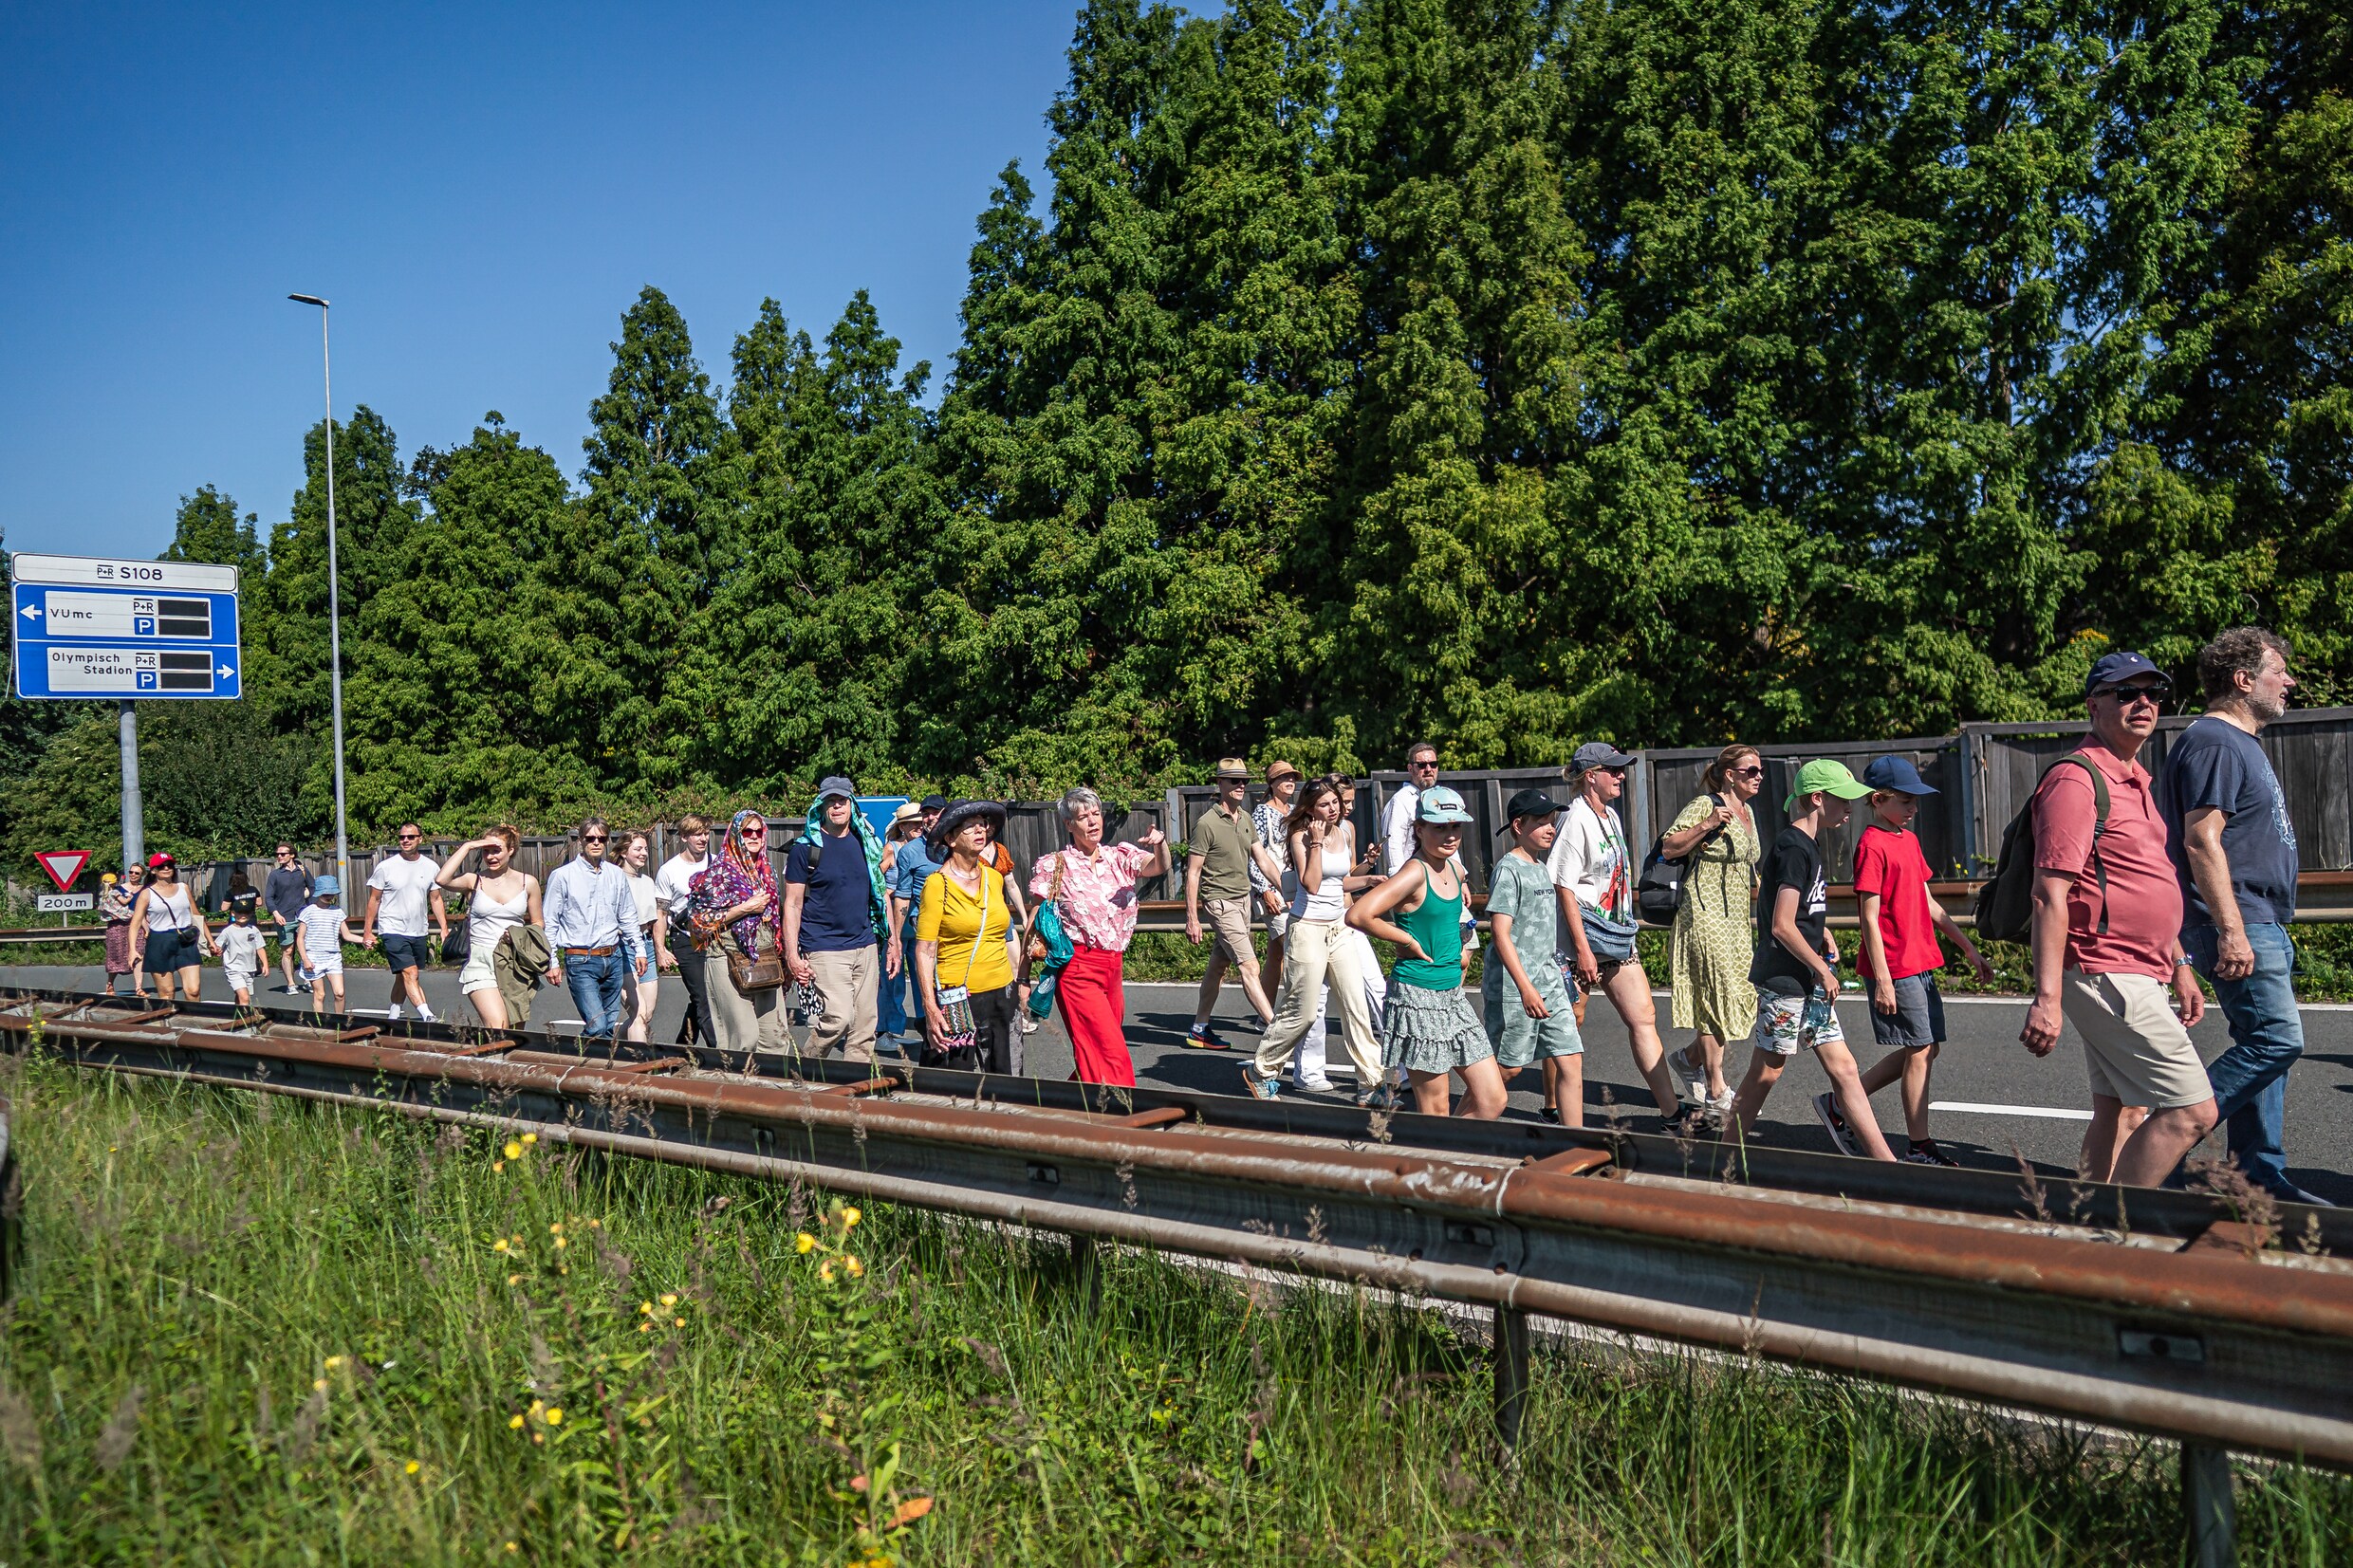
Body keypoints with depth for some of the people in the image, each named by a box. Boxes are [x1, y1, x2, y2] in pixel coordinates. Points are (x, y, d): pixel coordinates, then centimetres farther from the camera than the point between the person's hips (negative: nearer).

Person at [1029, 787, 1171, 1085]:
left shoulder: (1120, 857, 7)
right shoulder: (1054, 866, -2)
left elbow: (1159, 867, -10)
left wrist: (1160, 844, -33)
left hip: (1113, 968, 5)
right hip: (1078, 969, -5)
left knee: (1097, 1054, 11)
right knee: (1112, 1054, -11)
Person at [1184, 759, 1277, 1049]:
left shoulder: (1245, 819, 9)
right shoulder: (1207, 823, -13)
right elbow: (1192, 873, -12)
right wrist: (1191, 918, -14)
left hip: (1243, 898, 8)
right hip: (1220, 901, -8)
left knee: (1219, 965, 13)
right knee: (1249, 966, -12)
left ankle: (1199, 1029, 23)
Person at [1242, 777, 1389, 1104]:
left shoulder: (1343, 832, 10)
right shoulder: (1301, 836, -10)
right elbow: (1310, 884, -20)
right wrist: (1316, 842, -20)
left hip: (1339, 927, 6)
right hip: (1309, 927, -6)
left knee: (1356, 1005, 0)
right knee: (1303, 1012, -1)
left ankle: (1371, 1082, 5)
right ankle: (1260, 1070, 18)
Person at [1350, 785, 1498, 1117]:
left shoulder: (1455, 869, 8)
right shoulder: (1415, 873, -16)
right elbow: (1358, 915, -27)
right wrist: (1408, 940, -16)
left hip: (1453, 995, 8)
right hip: (1418, 998, -8)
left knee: (1493, 1101, 7)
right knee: (1434, 1112, 0)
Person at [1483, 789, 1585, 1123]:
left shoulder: (1541, 867, 15)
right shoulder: (1509, 869, -12)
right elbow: (1500, 932, -19)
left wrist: (1560, 973, 25)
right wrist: (1525, 987, -24)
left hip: (1550, 983, 8)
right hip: (1513, 987, -8)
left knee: (1570, 1060, 0)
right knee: (1508, 1067, 1)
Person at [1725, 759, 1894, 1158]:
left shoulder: (1808, 845, 13)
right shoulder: (1794, 848, -16)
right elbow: (1782, 926, -21)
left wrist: (1824, 935, 13)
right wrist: (1823, 970, -13)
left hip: (1810, 983, 9)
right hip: (1783, 981, -9)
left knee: (1843, 1069, 7)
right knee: (1765, 1075, 0)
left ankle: (1884, 1161, 8)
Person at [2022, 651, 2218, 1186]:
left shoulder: (2137, 781, 18)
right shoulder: (2076, 779, -14)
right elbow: (2050, 894, -22)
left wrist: (2179, 968, 24)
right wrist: (2047, 998, -27)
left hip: (2132, 976, 10)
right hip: (2107, 977, -10)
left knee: (2114, 1112, 12)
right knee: (2191, 1110, -11)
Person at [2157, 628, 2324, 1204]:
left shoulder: (2241, 743, 20)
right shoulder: (2213, 742, -13)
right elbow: (2201, 838, -21)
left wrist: (2270, 929, 24)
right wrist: (2231, 930, -26)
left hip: (2262, 925, 11)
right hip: (2240, 925, -10)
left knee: (2265, 1043, 10)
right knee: (2278, 1038, -15)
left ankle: (2260, 1175, 15)